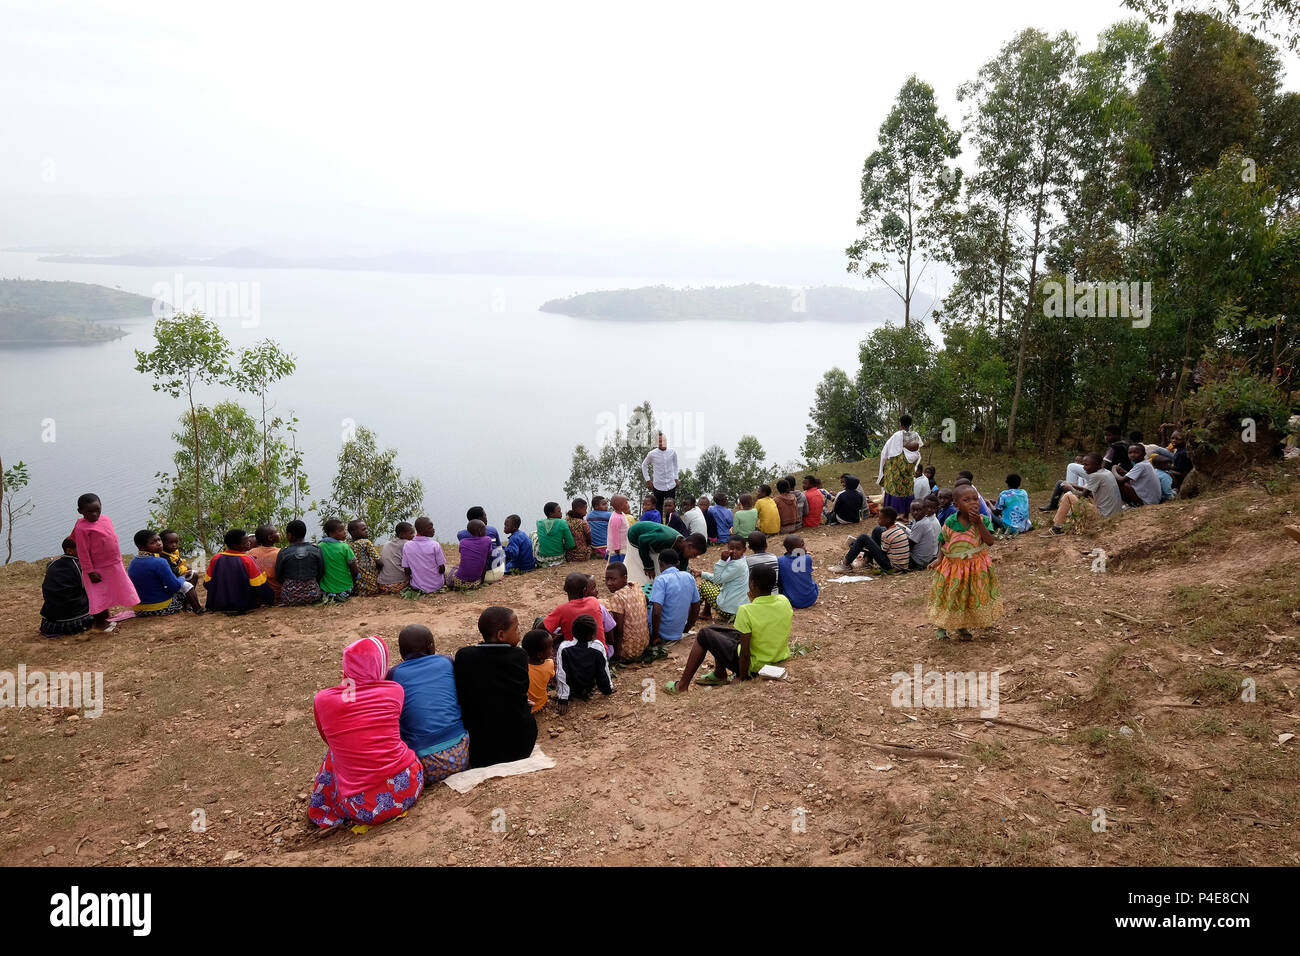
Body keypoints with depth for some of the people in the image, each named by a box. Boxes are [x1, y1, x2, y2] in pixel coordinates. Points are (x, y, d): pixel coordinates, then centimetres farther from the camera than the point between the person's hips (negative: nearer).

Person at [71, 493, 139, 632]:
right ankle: (99, 623, 17)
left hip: (114, 566, 7)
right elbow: (83, 552, -16)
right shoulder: (82, 528, -17)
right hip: (98, 569, -7)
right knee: (98, 597, 3)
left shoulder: (105, 519, 3)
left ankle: (105, 619, 35)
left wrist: (118, 560, 18)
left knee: (107, 594, 19)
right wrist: (90, 571, -17)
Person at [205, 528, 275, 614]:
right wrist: (270, 601, -1)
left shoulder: (216, 558, -6)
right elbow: (260, 586, -15)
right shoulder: (247, 560, -17)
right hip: (244, 606, -4)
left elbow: (207, 583, 3)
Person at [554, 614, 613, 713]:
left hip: (569, 689, 3)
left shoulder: (564, 648, -24)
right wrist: (608, 689, 6)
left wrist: (563, 699, -16)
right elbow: (603, 672, -13)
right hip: (588, 689, -3)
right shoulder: (598, 648, -24)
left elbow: (561, 674, -22)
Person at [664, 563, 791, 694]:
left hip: (754, 667, -7)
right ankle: (719, 675, 38)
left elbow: (745, 654, -24)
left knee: (704, 634, 8)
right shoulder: (784, 601, -8)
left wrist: (742, 680, -10)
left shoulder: (747, 611, -27)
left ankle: (683, 685, 14)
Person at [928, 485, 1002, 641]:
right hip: (954, 565, -1)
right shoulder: (950, 523, -13)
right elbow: (942, 541, 1)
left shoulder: (983, 520, -11)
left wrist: (979, 523, -29)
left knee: (971, 597, 12)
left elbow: (990, 541, -22)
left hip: (976, 566, 1)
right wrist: (940, 558, -12)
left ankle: (962, 627, 30)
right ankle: (941, 627, 27)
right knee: (949, 597, 9)